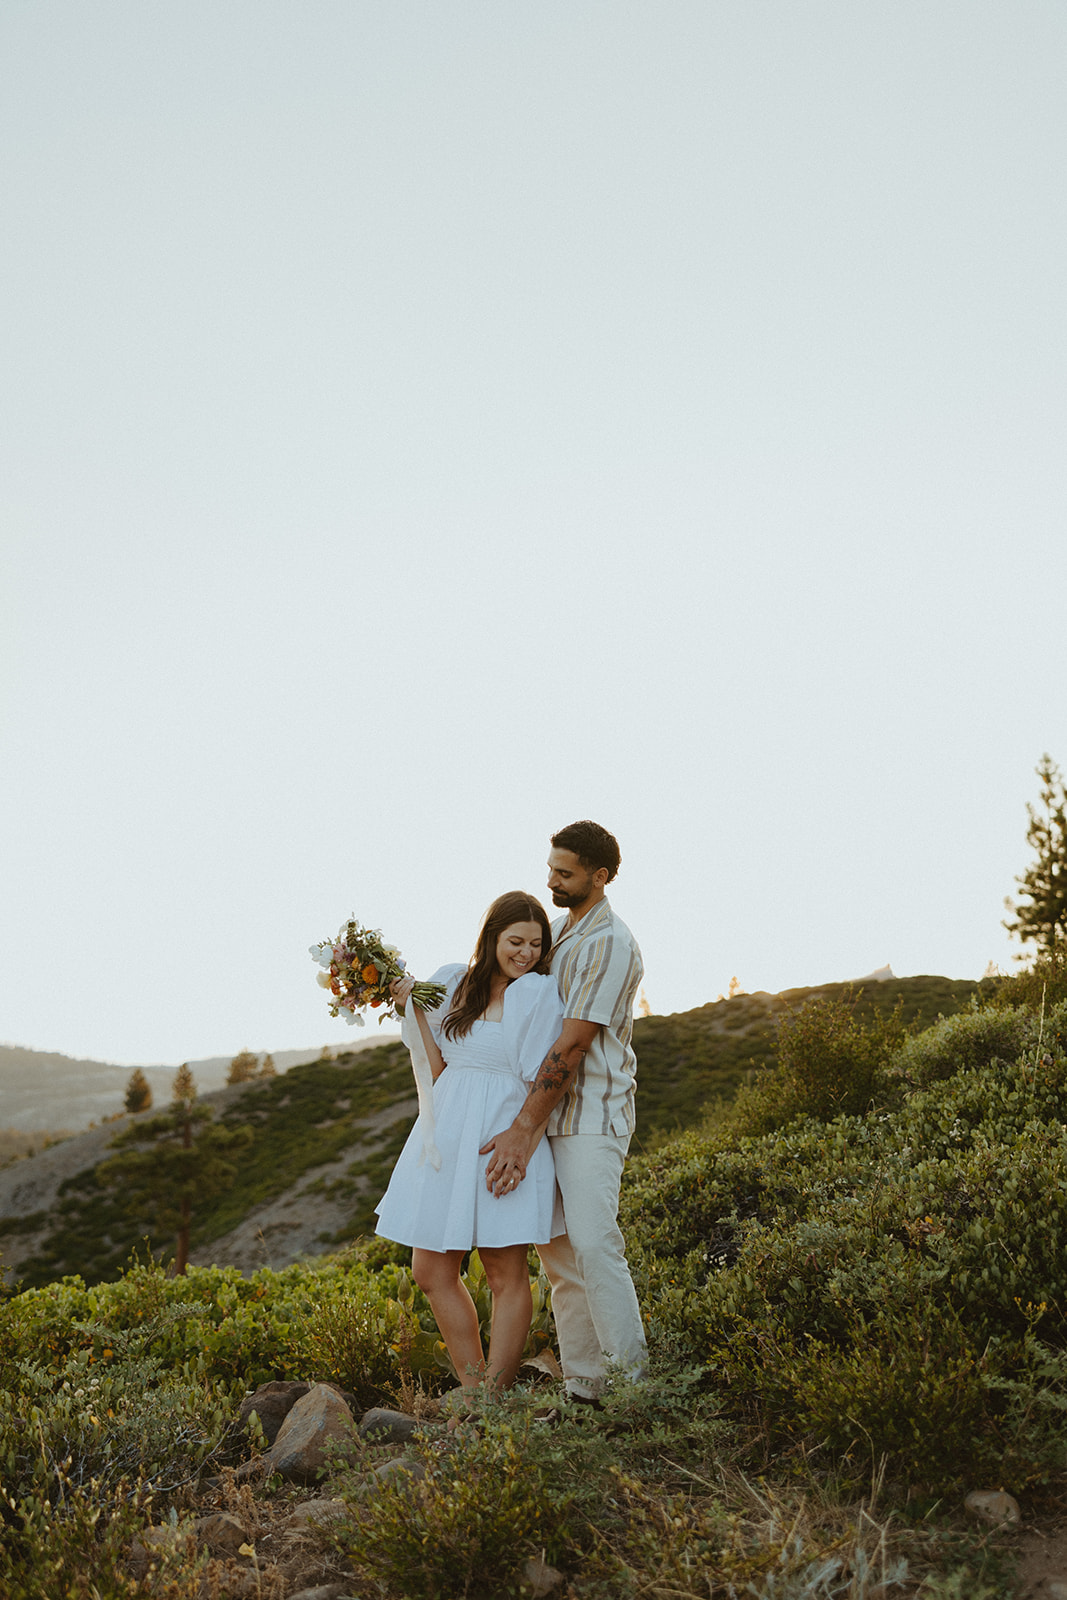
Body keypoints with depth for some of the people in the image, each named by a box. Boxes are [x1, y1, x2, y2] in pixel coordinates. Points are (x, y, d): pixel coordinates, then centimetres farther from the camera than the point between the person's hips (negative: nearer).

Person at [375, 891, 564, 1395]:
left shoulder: (539, 994, -4)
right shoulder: (451, 983, 8)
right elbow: (435, 1068, 5)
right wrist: (413, 1006, -3)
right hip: (445, 1139, 6)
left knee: (506, 1275, 1)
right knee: (431, 1272, 8)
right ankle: (473, 1390, 20)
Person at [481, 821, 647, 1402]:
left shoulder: (610, 944, -13)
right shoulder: (557, 931, 15)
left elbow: (572, 1046, -18)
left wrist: (522, 1130, -19)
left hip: (592, 1114, -8)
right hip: (551, 1113, 8)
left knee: (593, 1244, -16)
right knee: (556, 1250, 6)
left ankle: (633, 1382, -11)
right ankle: (582, 1387, 10)